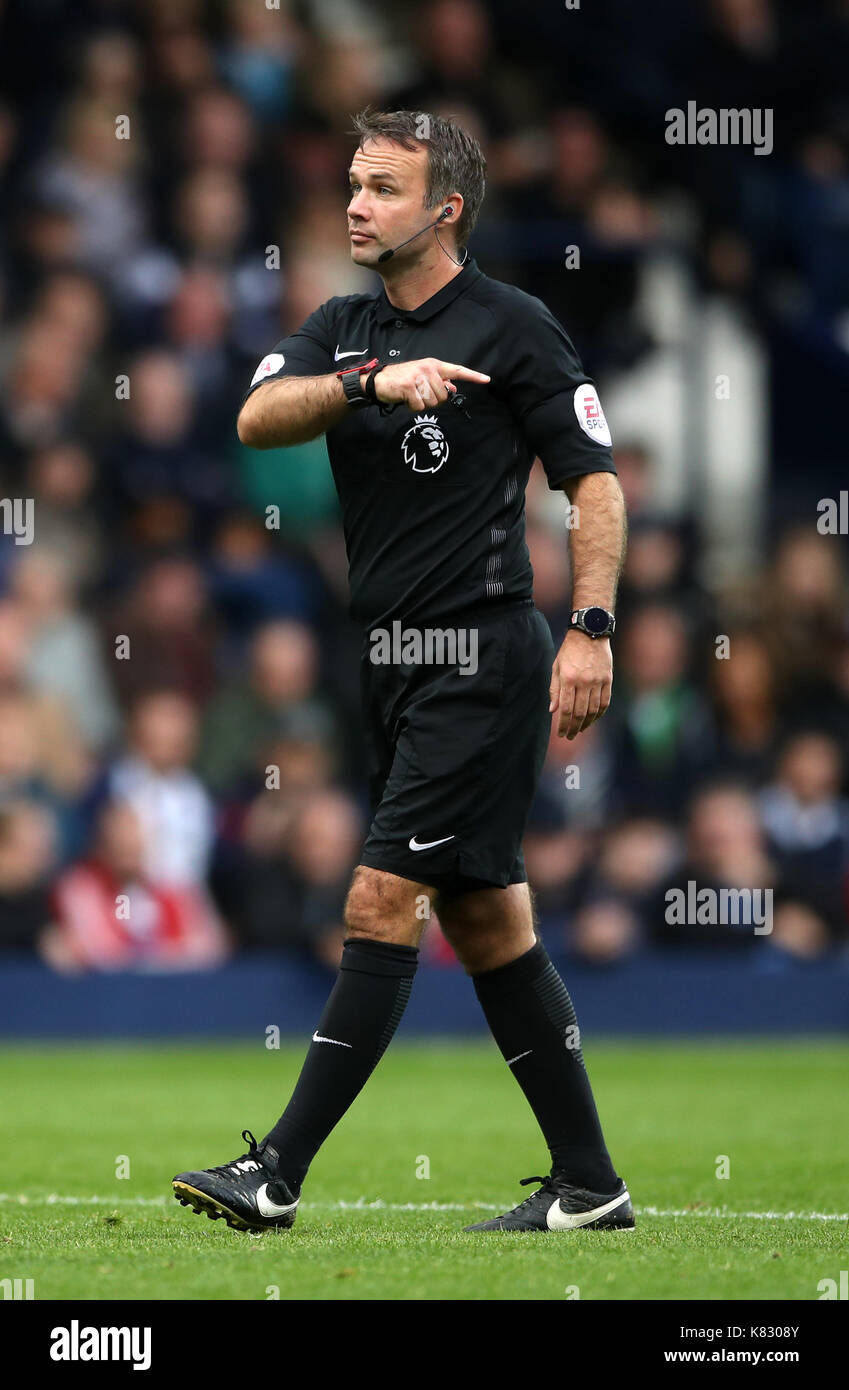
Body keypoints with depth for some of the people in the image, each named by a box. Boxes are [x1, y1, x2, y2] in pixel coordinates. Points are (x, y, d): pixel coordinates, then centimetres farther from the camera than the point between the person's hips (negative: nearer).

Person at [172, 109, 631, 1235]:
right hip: (396, 664, 7)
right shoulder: (342, 330, 12)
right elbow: (257, 419, -6)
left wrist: (592, 628, -16)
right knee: (484, 920, 9)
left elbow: (594, 478, -6)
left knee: (383, 901, -11)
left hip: (482, 659, -7)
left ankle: (279, 1173, -12)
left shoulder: (513, 327, -5)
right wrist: (374, 384, -22)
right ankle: (589, 1184, 15)